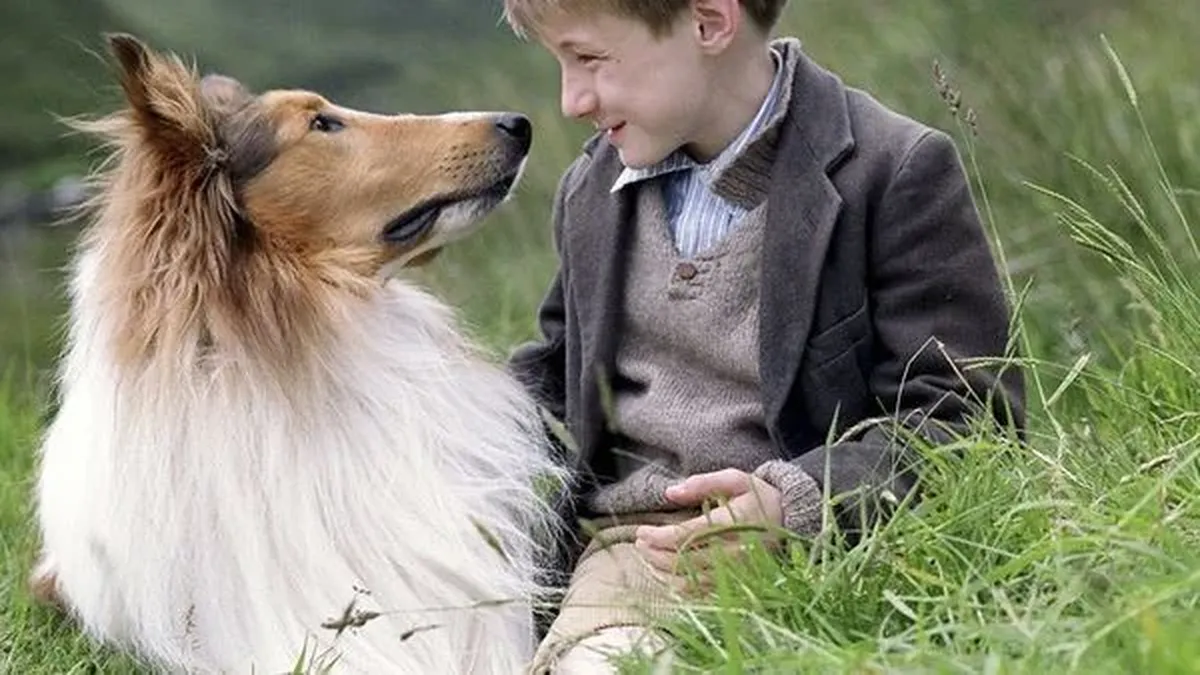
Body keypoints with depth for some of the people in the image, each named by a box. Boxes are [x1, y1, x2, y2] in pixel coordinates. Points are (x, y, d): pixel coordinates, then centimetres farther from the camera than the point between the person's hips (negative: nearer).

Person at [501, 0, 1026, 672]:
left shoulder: (895, 172, -3)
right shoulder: (592, 190, 18)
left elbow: (967, 415, -8)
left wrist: (797, 501, -22)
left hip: (815, 543, -3)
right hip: (631, 544, 4)